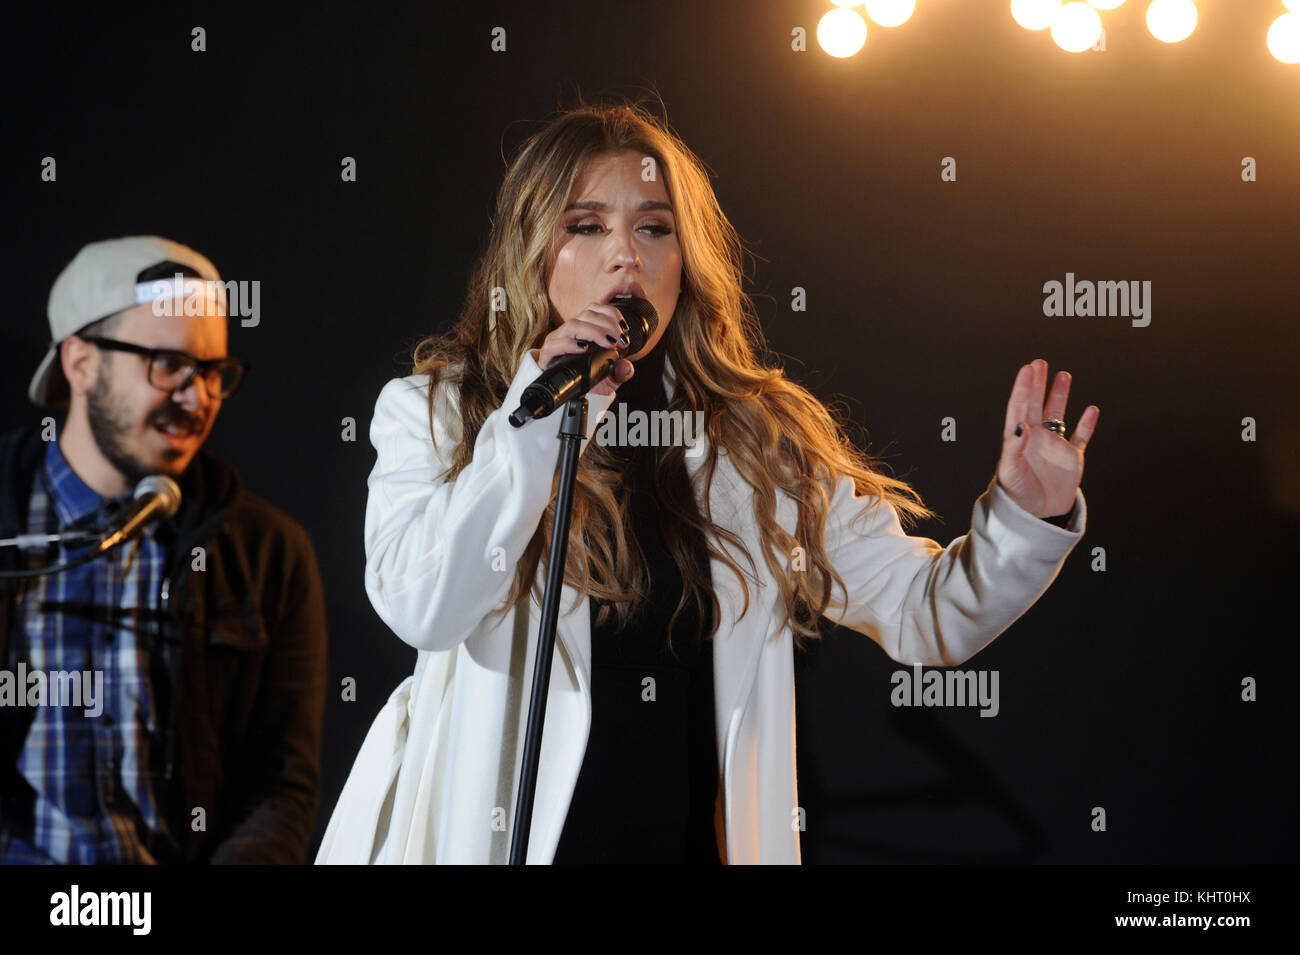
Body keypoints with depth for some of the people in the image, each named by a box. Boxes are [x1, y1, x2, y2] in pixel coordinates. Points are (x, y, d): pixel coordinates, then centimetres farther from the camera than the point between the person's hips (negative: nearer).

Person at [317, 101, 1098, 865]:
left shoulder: (760, 437, 4)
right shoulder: (437, 411, -1)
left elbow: (920, 614, 3)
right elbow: (421, 607, -18)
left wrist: (1025, 517, -14)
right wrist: (537, 415, -20)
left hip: (695, 839, 2)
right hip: (490, 838, -2)